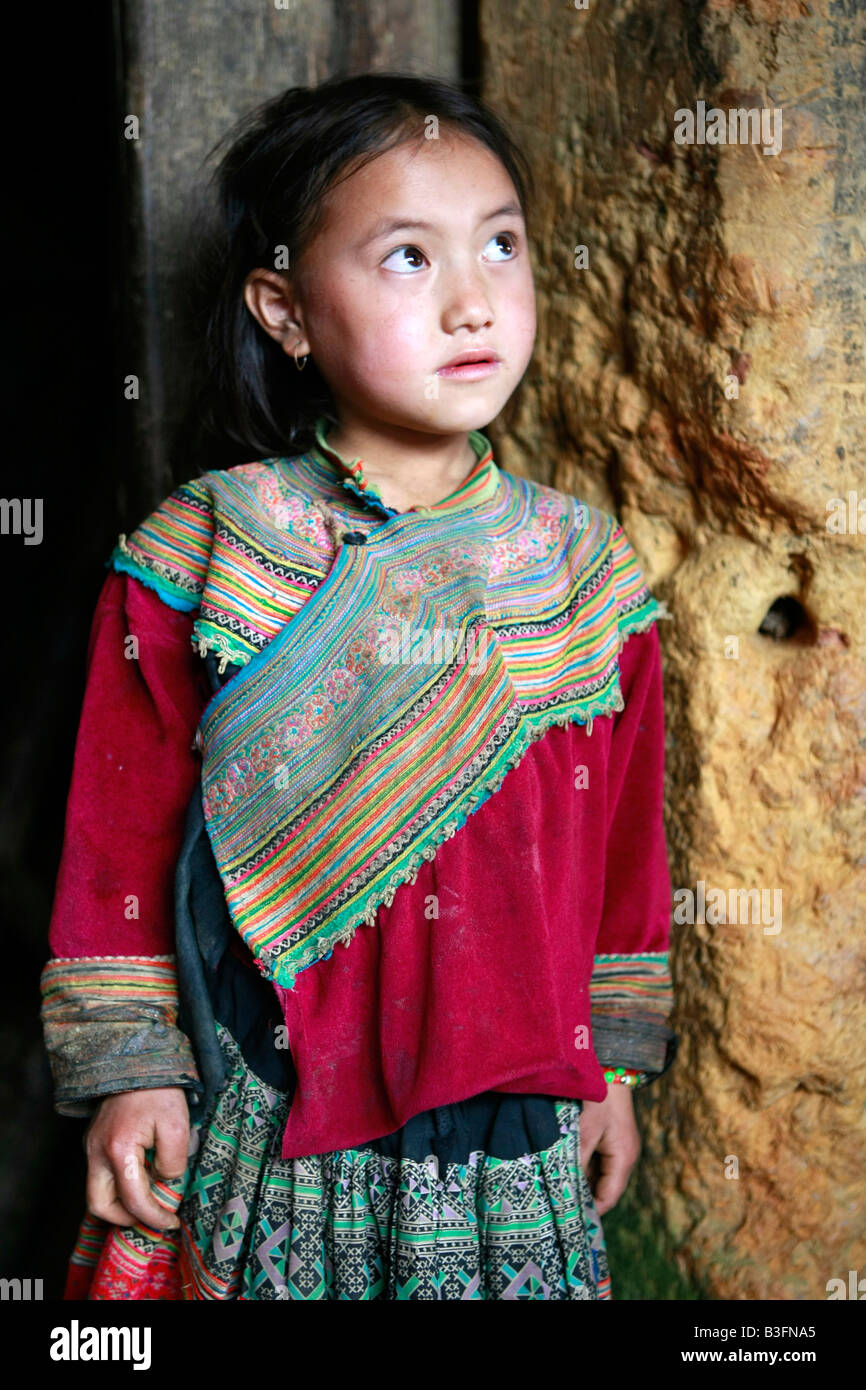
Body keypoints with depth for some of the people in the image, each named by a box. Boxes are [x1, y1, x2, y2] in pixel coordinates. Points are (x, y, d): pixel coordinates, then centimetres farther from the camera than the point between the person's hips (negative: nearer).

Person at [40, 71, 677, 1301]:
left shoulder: (584, 569, 0)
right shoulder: (201, 559, -7)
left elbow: (624, 835, 7)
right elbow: (122, 831, -2)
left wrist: (614, 1064, 11)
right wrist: (128, 1067, -3)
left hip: (516, 1129, 2)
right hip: (262, 1127, -2)